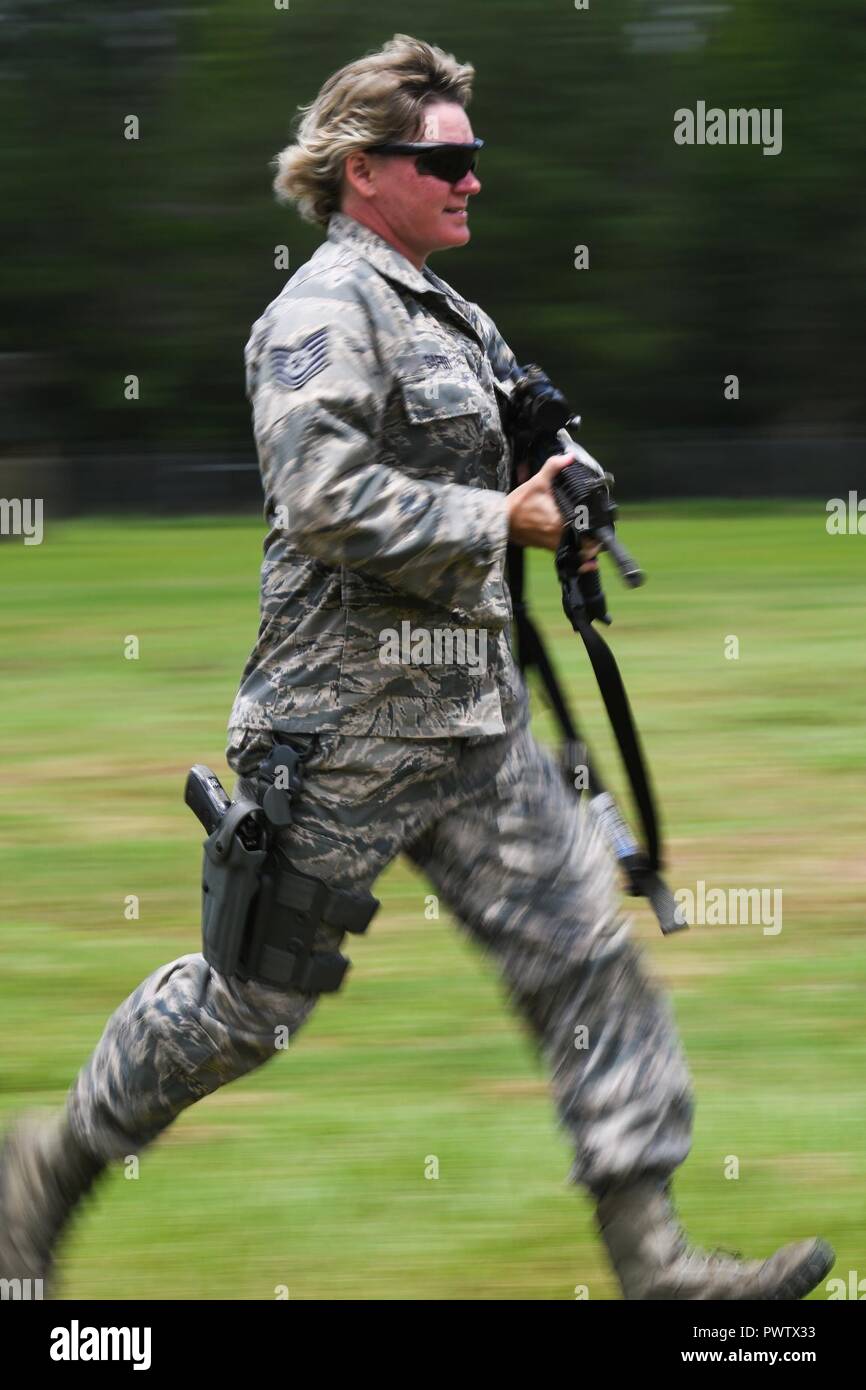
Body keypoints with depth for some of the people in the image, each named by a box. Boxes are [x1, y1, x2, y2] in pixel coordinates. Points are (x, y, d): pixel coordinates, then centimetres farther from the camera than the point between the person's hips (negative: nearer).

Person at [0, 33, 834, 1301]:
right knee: (259, 985, 2)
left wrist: (557, 507, 9)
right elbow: (327, 498, -26)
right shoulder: (326, 309, -13)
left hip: (473, 718, 8)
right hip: (345, 721, -8)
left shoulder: (452, 316, 15)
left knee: (583, 948, 0)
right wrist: (502, 520, -19)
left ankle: (652, 1255, 0)